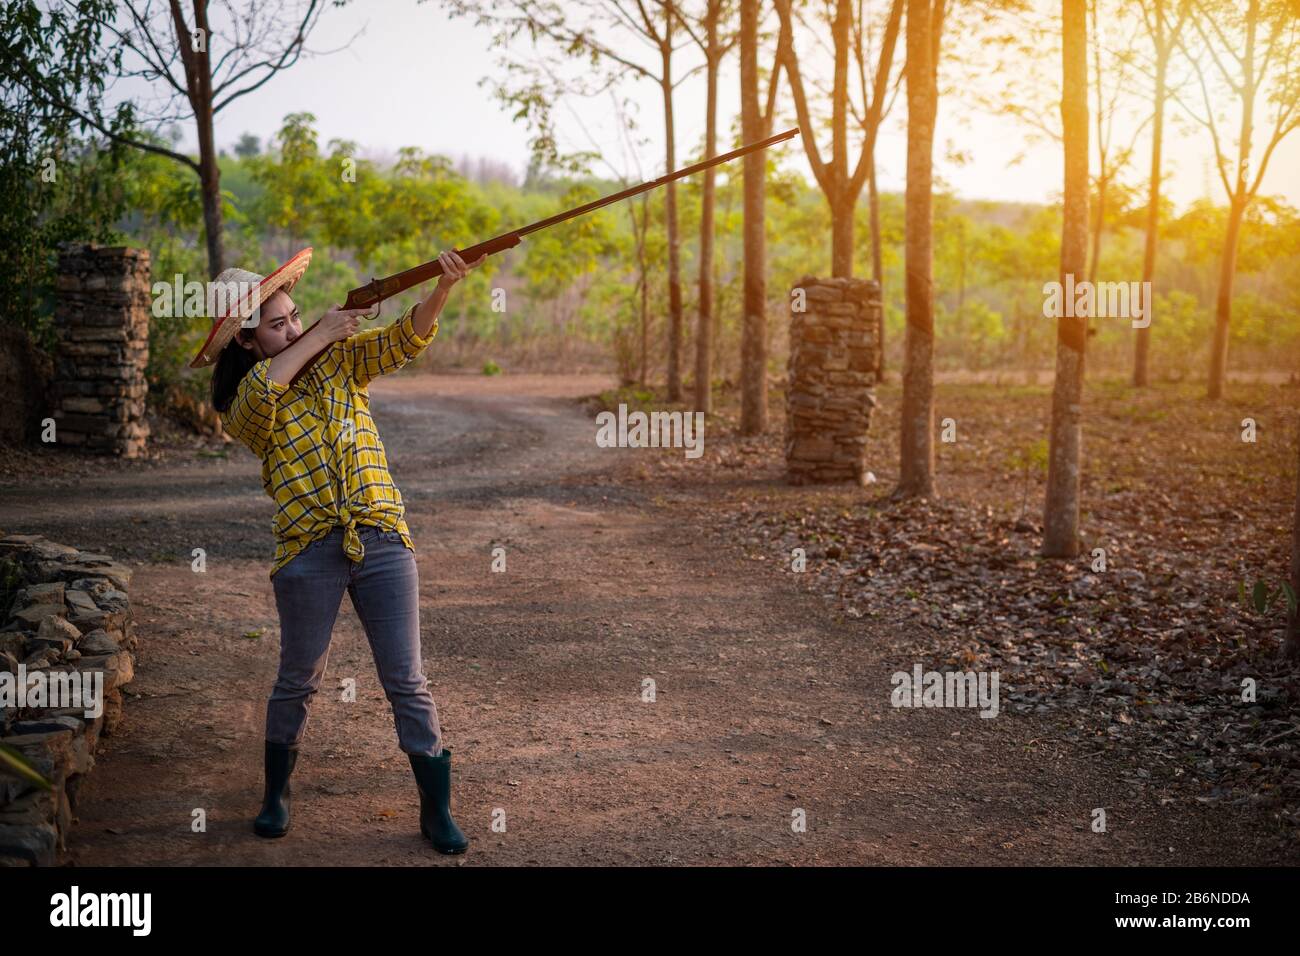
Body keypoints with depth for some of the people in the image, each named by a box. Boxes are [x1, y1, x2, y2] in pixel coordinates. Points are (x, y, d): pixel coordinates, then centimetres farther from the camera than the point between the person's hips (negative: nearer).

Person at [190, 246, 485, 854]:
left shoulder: (343, 359, 10)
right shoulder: (243, 409, 3)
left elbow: (404, 340, -5)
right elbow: (260, 392, -22)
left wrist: (444, 287, -23)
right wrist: (319, 336, -18)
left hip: (383, 541, 1)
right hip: (308, 553, -1)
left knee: (406, 682, 1)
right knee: (299, 681, 13)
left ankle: (437, 811, 10)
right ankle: (276, 794, 35)